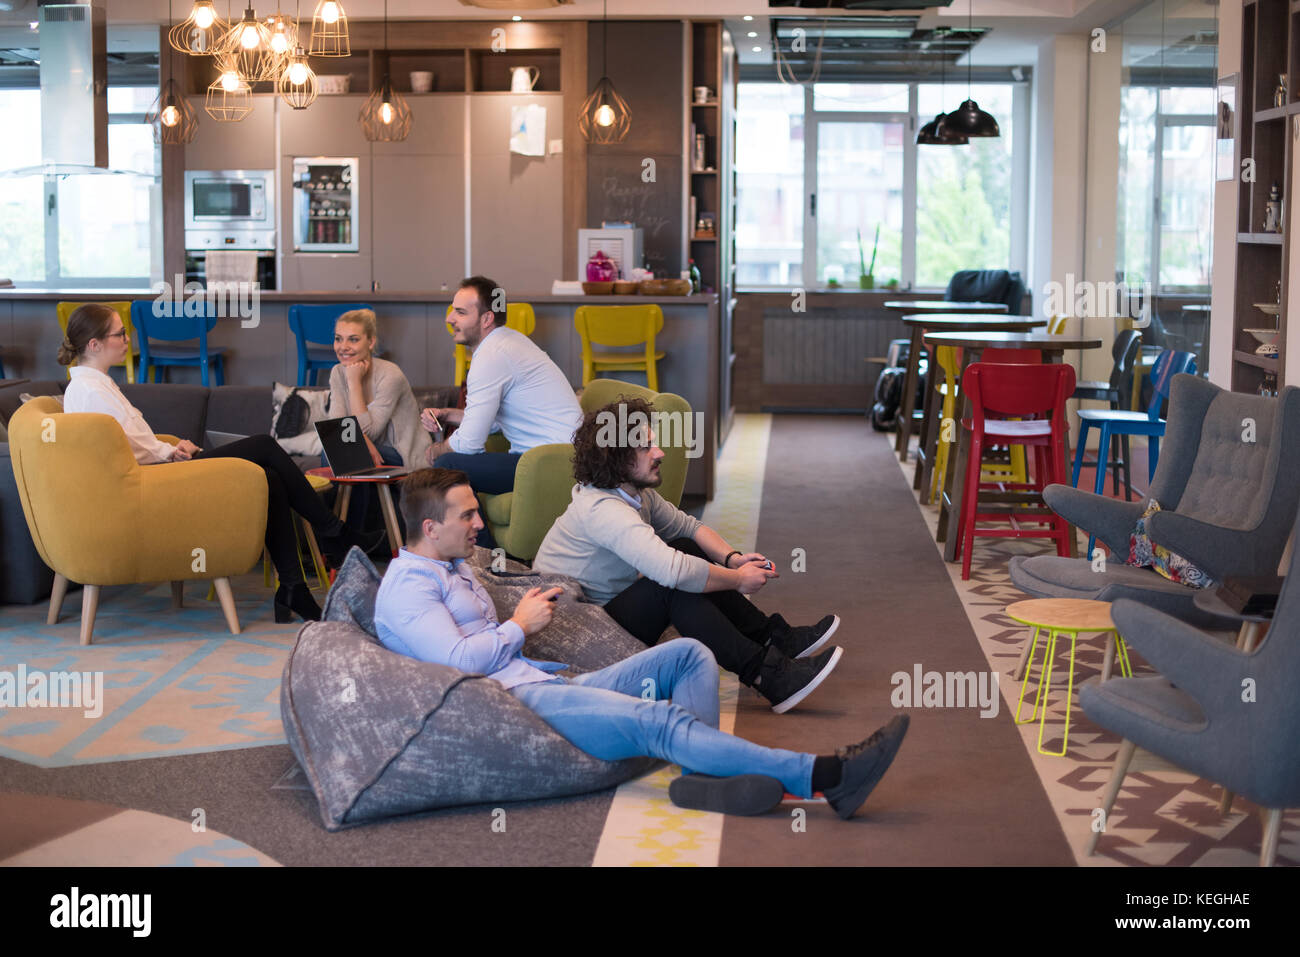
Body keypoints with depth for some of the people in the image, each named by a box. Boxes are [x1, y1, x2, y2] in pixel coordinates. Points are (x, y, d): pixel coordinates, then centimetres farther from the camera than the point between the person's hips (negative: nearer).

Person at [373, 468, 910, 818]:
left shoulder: (454, 567, 25)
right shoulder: (407, 586, -7)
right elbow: (457, 659, -21)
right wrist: (519, 626, -6)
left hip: (542, 683, 11)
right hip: (511, 704, -10)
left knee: (689, 655, -2)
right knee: (658, 720, -28)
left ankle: (704, 779, -27)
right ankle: (827, 777, -34)